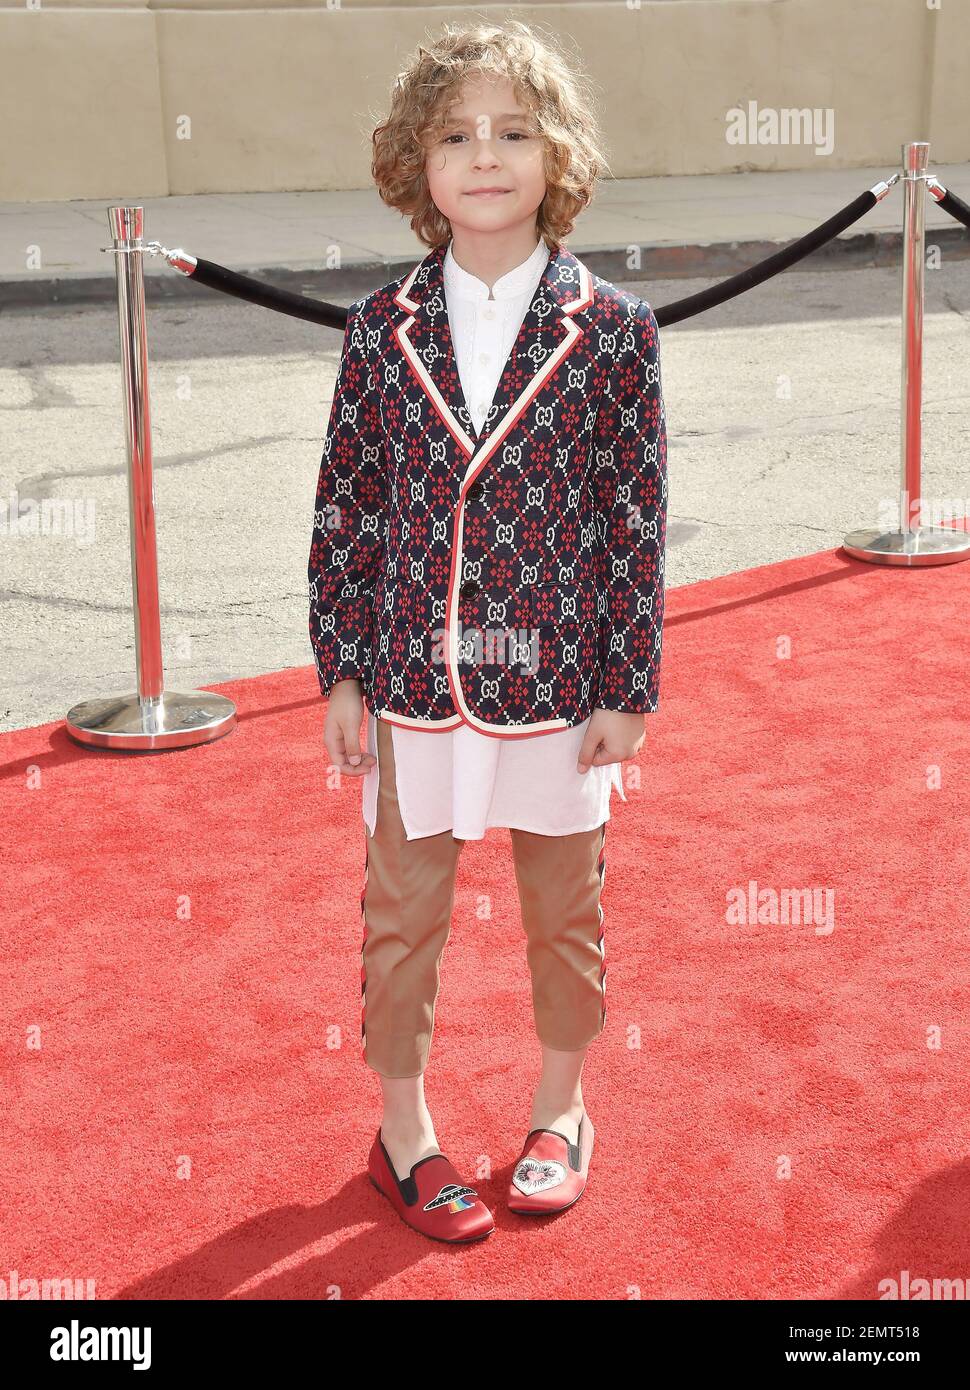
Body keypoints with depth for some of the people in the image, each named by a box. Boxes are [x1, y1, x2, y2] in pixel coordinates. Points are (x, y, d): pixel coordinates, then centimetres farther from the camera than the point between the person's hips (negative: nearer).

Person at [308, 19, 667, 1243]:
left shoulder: (611, 329, -7)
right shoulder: (382, 329, -3)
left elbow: (636, 515, -4)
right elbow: (345, 504, 1)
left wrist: (627, 688, -4)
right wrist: (340, 672, 0)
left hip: (560, 683, -1)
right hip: (411, 682, 1)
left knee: (565, 912, 15)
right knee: (401, 916, 12)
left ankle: (561, 1108, 38)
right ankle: (404, 1130, 32)